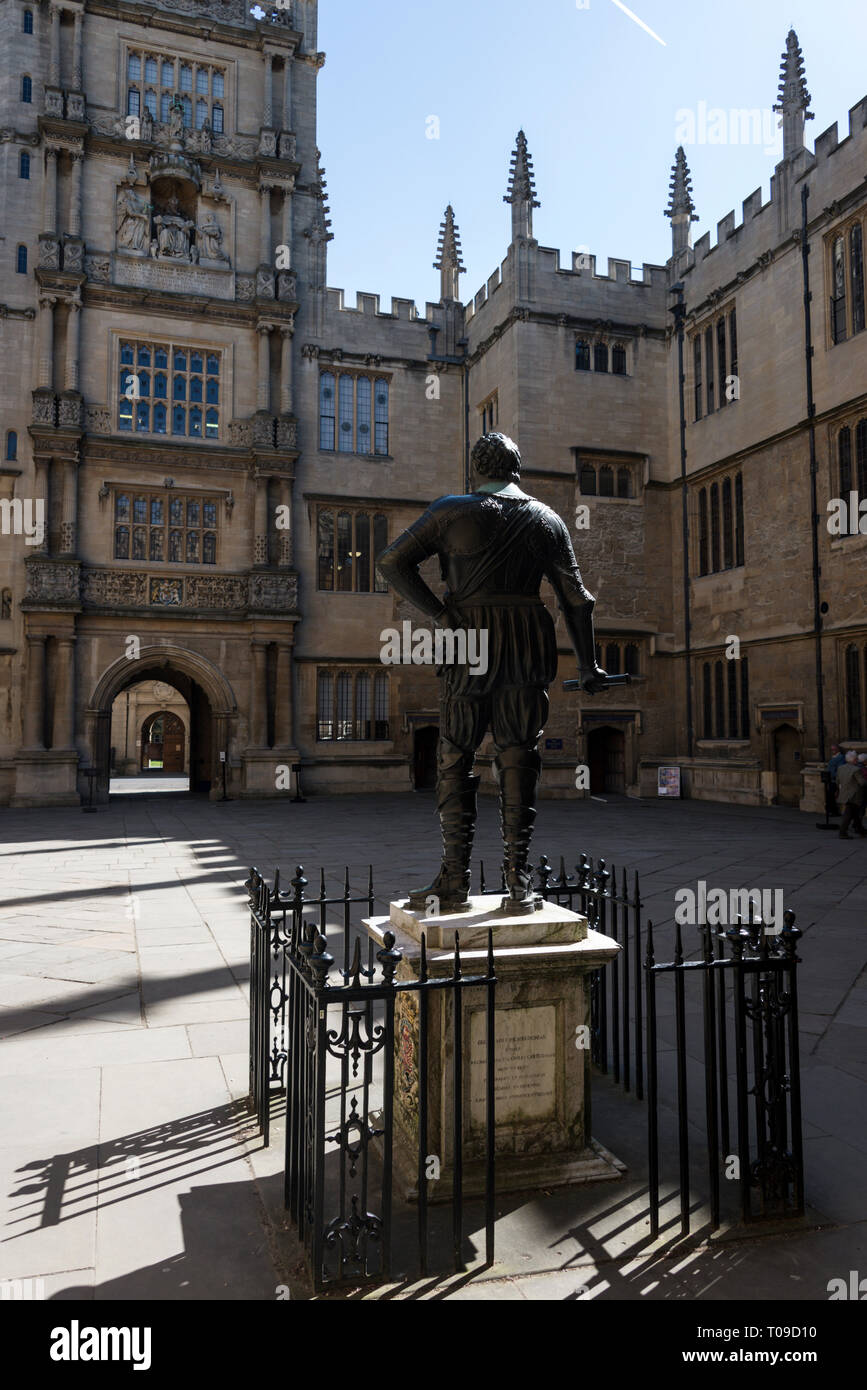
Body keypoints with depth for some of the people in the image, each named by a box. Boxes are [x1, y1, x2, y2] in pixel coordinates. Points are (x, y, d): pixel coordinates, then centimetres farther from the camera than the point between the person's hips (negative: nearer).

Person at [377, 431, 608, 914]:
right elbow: (576, 598, 10)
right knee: (519, 758, 5)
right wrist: (589, 665, 16)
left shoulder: (452, 511, 1)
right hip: (529, 646, 3)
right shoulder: (548, 520, 10)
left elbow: (393, 562, -6)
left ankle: (455, 882, 3)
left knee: (456, 758, 5)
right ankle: (520, 881, 5)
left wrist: (440, 612, -6)